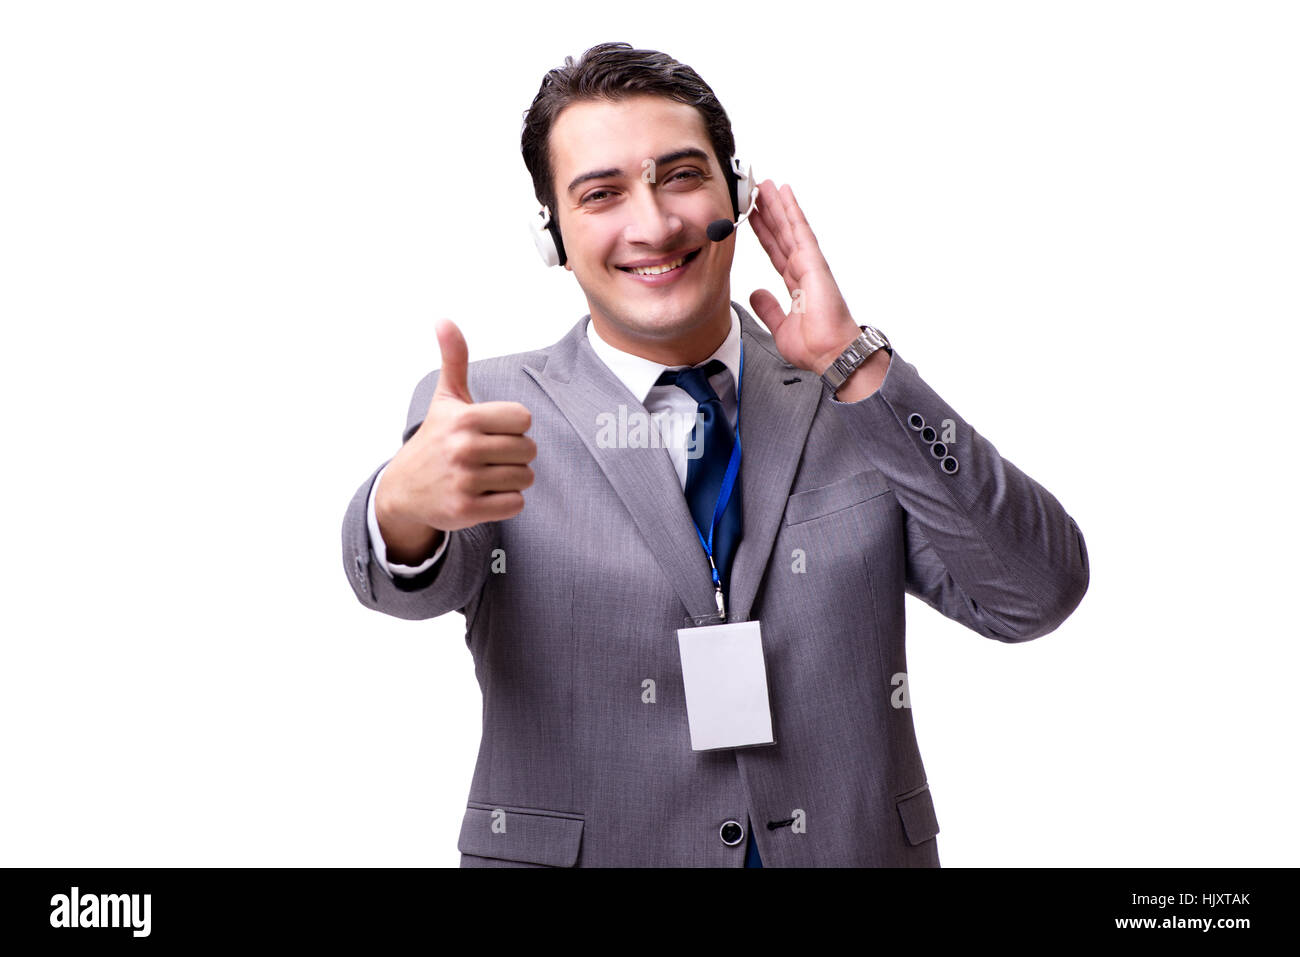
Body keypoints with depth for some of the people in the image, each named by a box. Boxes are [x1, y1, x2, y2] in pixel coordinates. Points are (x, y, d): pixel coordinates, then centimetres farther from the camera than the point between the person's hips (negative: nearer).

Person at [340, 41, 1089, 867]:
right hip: (570, 851, -1)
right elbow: (419, 580, -24)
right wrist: (404, 505, -47)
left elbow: (1038, 596, -12)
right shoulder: (490, 413, -6)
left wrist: (854, 361, -19)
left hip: (858, 849, 2)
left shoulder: (859, 402, -3)